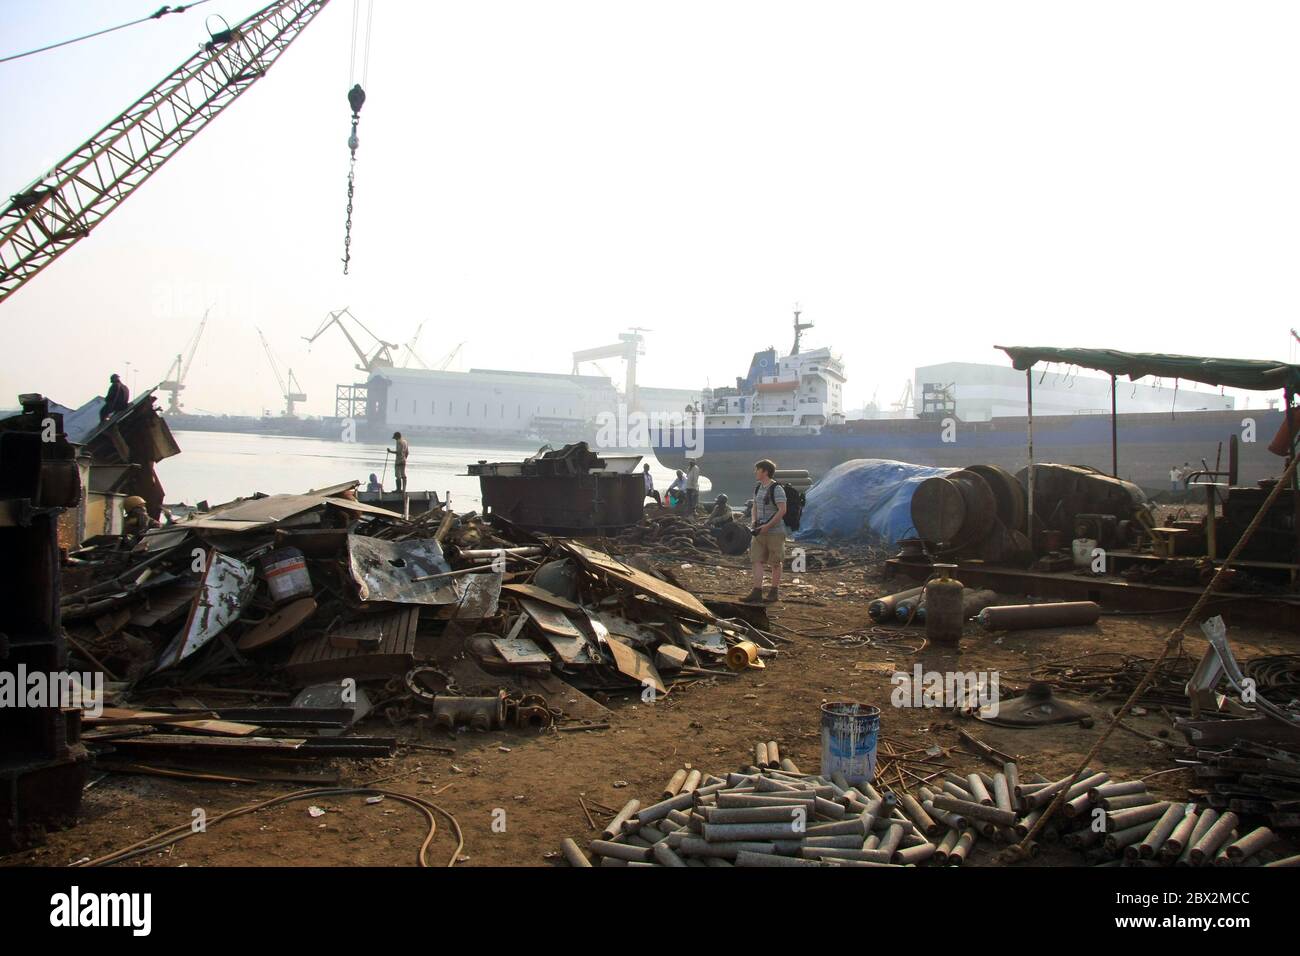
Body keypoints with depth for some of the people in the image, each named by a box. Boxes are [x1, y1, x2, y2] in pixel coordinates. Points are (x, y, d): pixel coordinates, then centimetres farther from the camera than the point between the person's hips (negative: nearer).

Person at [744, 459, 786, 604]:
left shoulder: (776, 489, -13)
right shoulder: (758, 488, 12)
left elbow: (782, 510, -19)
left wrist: (768, 526, -22)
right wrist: (753, 521, 1)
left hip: (775, 532, -7)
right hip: (760, 532, 7)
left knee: (775, 563, 4)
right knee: (757, 561, 0)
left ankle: (773, 593, 13)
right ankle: (757, 593, -1)